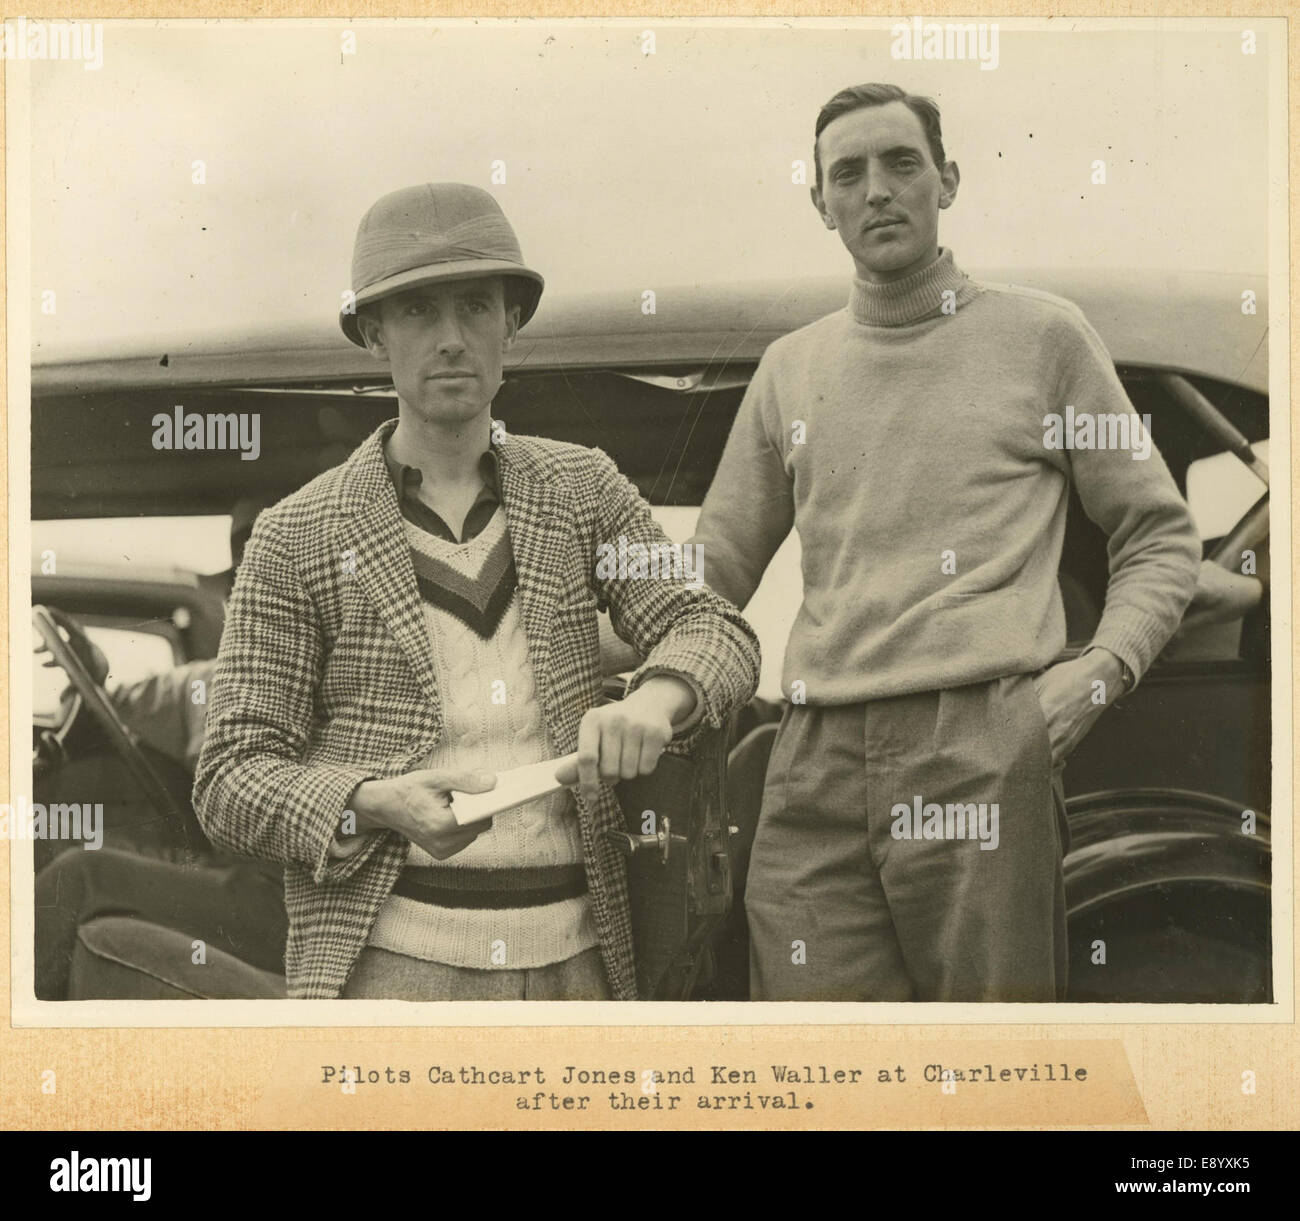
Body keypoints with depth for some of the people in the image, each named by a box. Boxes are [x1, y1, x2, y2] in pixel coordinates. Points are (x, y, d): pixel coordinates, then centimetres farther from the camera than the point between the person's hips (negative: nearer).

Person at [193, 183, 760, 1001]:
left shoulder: (582, 490, 9)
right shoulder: (297, 540, 0)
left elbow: (715, 633, 1)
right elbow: (235, 779, 0)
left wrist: (651, 702, -21)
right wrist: (379, 804, -20)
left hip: (572, 955, 3)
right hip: (391, 957, -3)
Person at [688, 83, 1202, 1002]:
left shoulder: (1043, 335, 8)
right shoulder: (792, 367, 17)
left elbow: (1162, 538, 11)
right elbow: (715, 568, 22)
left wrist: (1104, 668, -5)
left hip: (986, 747, -3)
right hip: (817, 763, 3)